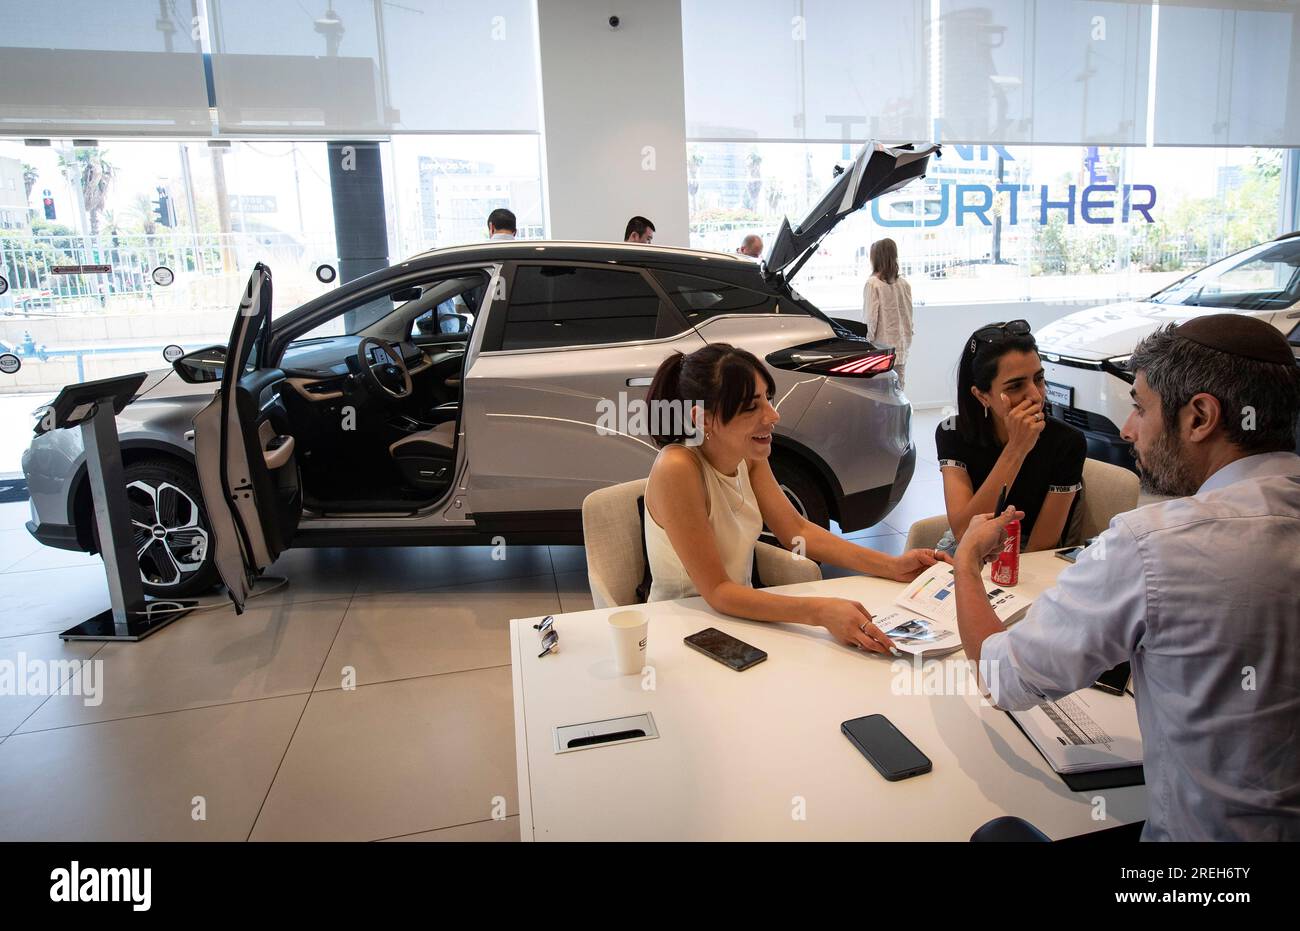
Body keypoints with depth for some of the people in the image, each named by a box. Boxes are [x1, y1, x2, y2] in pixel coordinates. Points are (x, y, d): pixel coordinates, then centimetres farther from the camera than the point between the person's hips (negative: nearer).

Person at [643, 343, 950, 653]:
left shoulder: (747, 455, -4)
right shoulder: (677, 470, -28)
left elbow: (797, 531, 3)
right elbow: (717, 592, -27)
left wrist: (892, 566, -6)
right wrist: (820, 612, -36)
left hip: (738, 614, 7)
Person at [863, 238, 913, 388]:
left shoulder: (873, 283, -11)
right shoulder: (904, 284, 6)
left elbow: (870, 318, -11)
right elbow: (908, 316, 12)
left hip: (881, 345, -6)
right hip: (900, 346, 6)